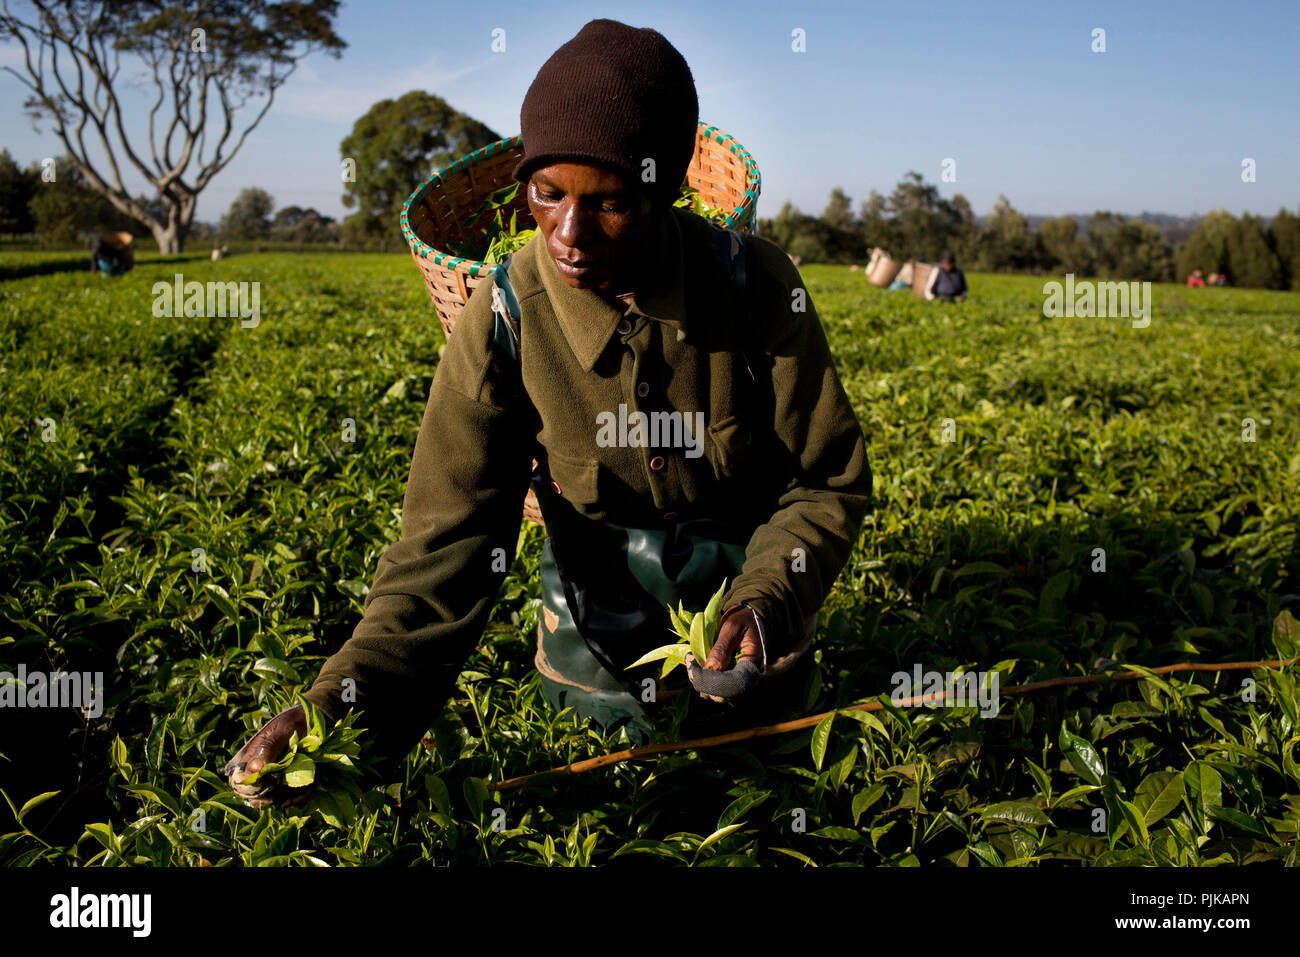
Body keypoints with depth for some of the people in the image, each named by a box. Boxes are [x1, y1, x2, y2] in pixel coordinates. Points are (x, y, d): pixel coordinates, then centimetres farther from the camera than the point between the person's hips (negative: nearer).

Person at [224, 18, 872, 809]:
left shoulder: (755, 284, -20)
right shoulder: (507, 318, -20)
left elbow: (831, 484, -13)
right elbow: (451, 537, -23)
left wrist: (769, 600, -31)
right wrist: (345, 705, -37)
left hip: (751, 652, 1)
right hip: (601, 650, 0)